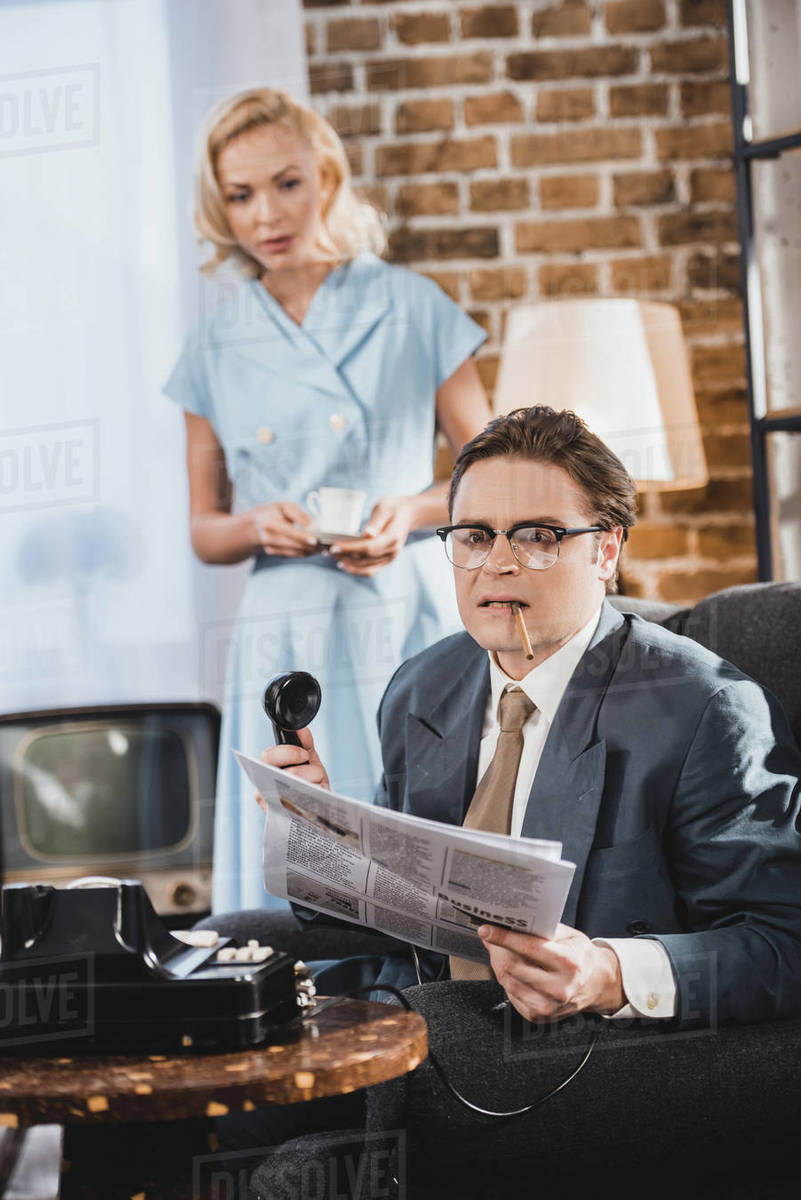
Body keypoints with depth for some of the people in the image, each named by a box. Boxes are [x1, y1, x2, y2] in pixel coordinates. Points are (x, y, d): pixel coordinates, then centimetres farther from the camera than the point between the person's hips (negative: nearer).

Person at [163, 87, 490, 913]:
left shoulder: (409, 307, 4)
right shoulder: (216, 347, 9)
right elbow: (204, 529, 14)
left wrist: (413, 512, -11)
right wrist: (259, 527, -7)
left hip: (415, 626, -1)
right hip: (288, 644, 2)